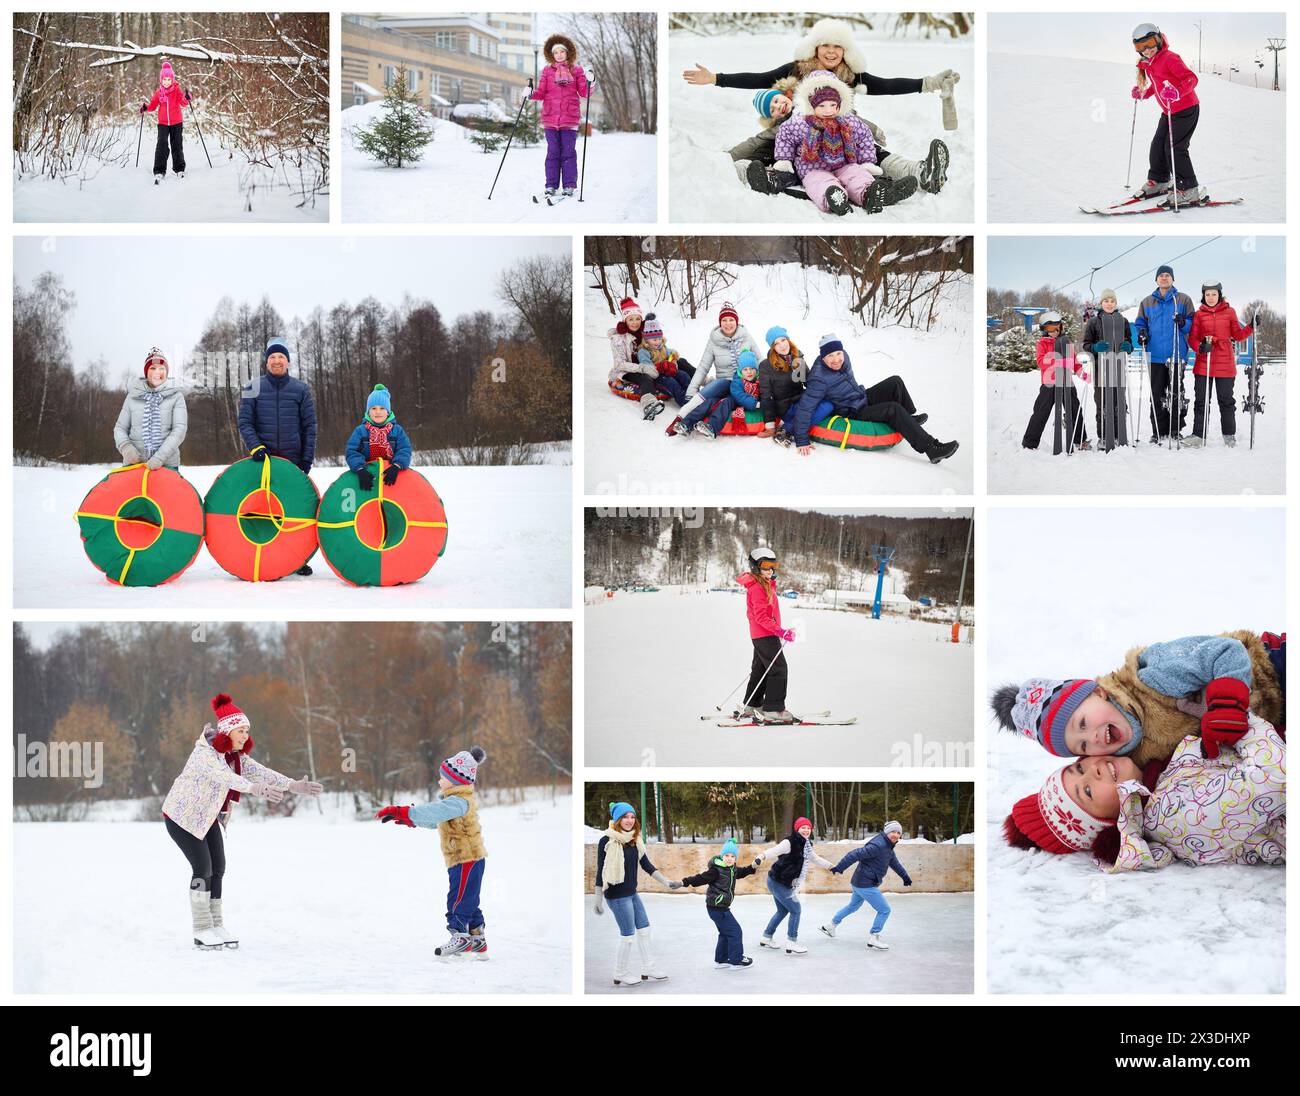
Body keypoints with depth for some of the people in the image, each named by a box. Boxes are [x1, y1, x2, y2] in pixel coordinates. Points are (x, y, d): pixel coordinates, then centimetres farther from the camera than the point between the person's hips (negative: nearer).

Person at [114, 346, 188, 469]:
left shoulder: (175, 396, 5)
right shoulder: (133, 396, 10)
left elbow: (180, 429, -4)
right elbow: (120, 428, 13)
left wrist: (160, 457, -16)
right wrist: (125, 447, -10)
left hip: (167, 464, -1)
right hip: (134, 463, 1)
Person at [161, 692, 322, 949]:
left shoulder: (237, 756, 1)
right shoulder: (205, 752, -26)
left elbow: (260, 772, -10)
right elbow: (223, 776, -44)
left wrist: (293, 786, -25)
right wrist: (253, 789, -60)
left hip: (208, 817, 8)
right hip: (182, 815, -8)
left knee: (218, 868, 4)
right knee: (202, 867, -11)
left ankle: (216, 926, 10)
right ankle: (202, 930, -4)